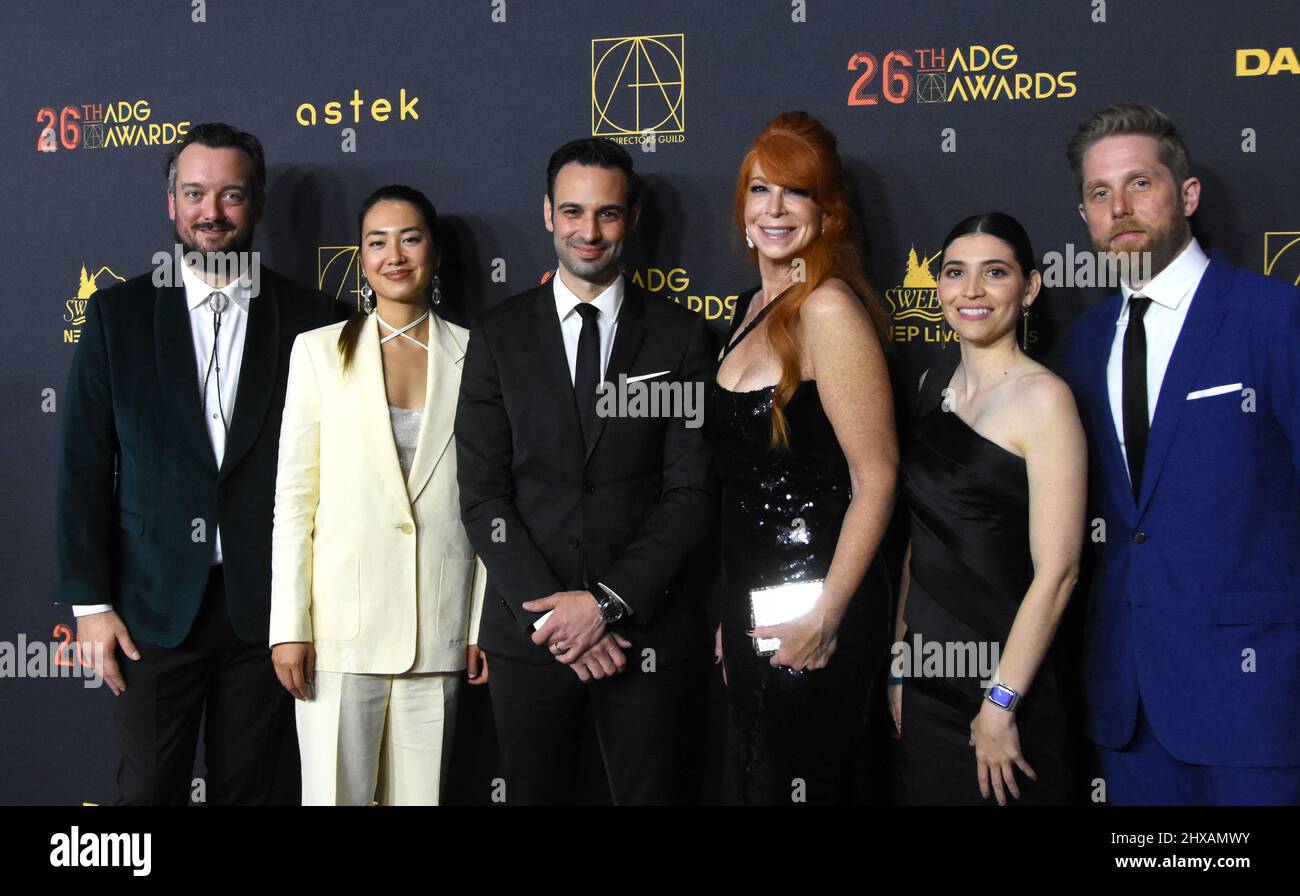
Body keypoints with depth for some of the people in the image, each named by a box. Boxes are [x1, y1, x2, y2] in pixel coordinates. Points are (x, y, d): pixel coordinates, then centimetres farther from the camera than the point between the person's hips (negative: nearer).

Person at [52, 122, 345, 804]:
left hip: (267, 603, 0)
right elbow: (85, 466, 2)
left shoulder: (310, 320, 2)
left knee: (249, 787, 11)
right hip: (156, 604, 0)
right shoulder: (118, 314, 3)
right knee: (148, 787, 6)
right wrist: (89, 600, -3)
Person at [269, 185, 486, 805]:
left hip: (438, 628, 1)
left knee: (419, 795, 6)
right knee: (335, 793, 0)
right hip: (342, 622, -1)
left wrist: (487, 623, 5)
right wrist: (289, 627, -4)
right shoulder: (319, 351, 4)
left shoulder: (472, 355, 7)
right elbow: (294, 496, 2)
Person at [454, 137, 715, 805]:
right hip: (529, 628, 1)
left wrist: (610, 601, -13)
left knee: (649, 792, 7)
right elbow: (483, 493, -1)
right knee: (532, 793, 11)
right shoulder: (499, 336, 5)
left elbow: (692, 492, -3)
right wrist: (551, 610, -11)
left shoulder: (680, 337, 3)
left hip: (649, 628, -1)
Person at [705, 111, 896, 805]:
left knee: (798, 783, 4)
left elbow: (876, 477, -18)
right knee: (752, 780, 18)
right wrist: (732, 616, 15)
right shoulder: (752, 309, 11)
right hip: (750, 608, 9)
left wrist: (826, 617, -19)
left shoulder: (829, 310, -15)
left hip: (811, 618, -8)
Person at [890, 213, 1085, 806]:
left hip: (1004, 678, -6)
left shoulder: (1042, 396, -14)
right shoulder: (934, 383, 8)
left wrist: (1001, 704, -17)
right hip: (927, 673, 6)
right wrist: (900, 657, 10)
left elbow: (1056, 571, -17)